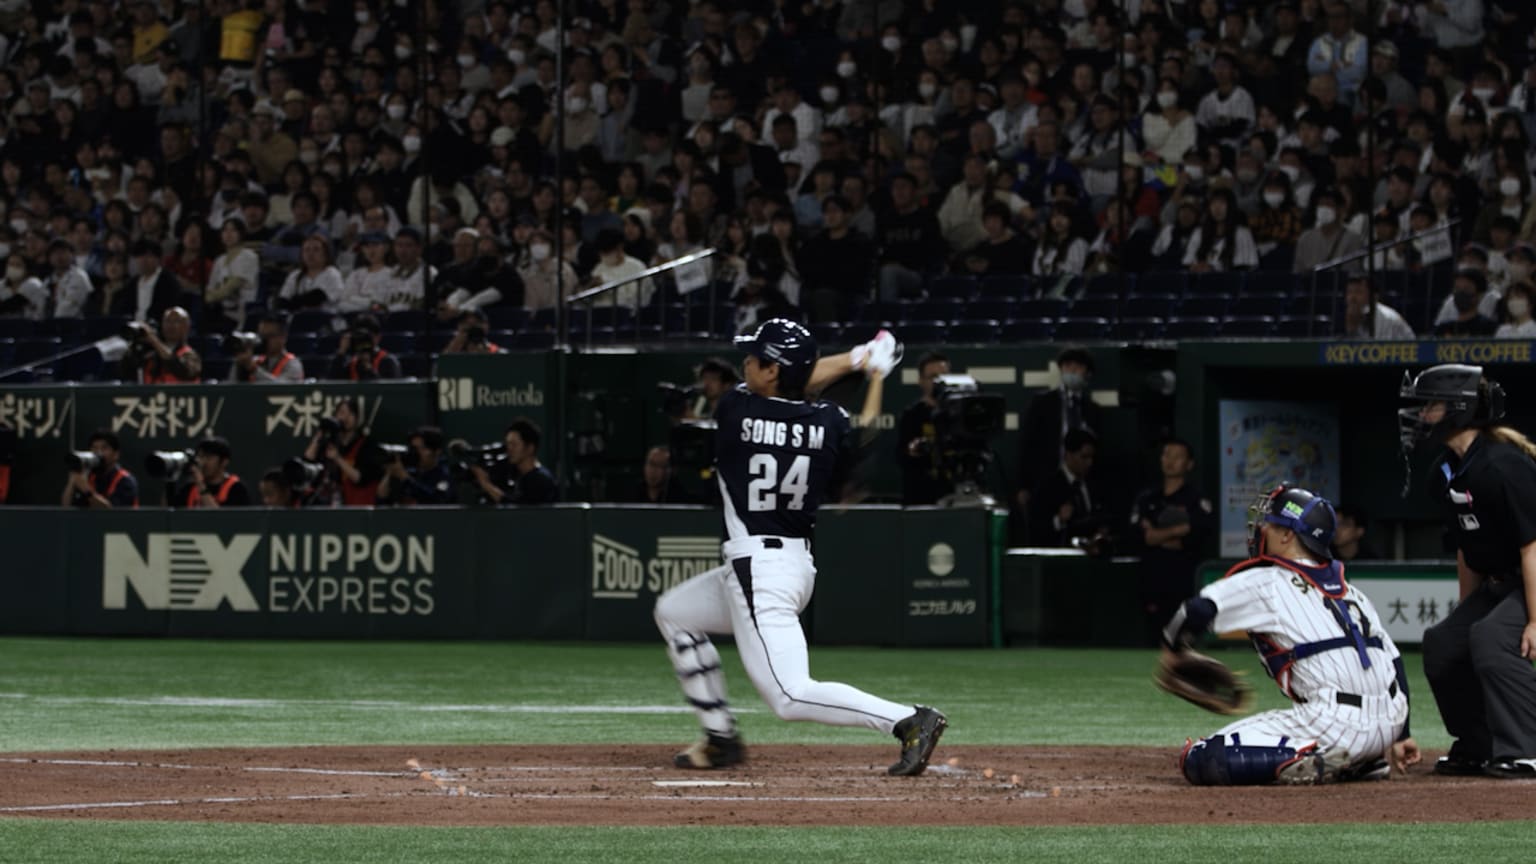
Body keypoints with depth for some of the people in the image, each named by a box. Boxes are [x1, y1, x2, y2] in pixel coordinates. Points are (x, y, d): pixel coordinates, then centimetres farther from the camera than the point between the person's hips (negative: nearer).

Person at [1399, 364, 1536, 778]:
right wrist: (1465, 615, 17)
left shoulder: (1502, 465, -25)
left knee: (1491, 638, -29)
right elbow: (1468, 549, 15)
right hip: (1500, 584, 10)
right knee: (1442, 644, 5)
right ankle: (1477, 748, 17)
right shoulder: (1451, 469, 5)